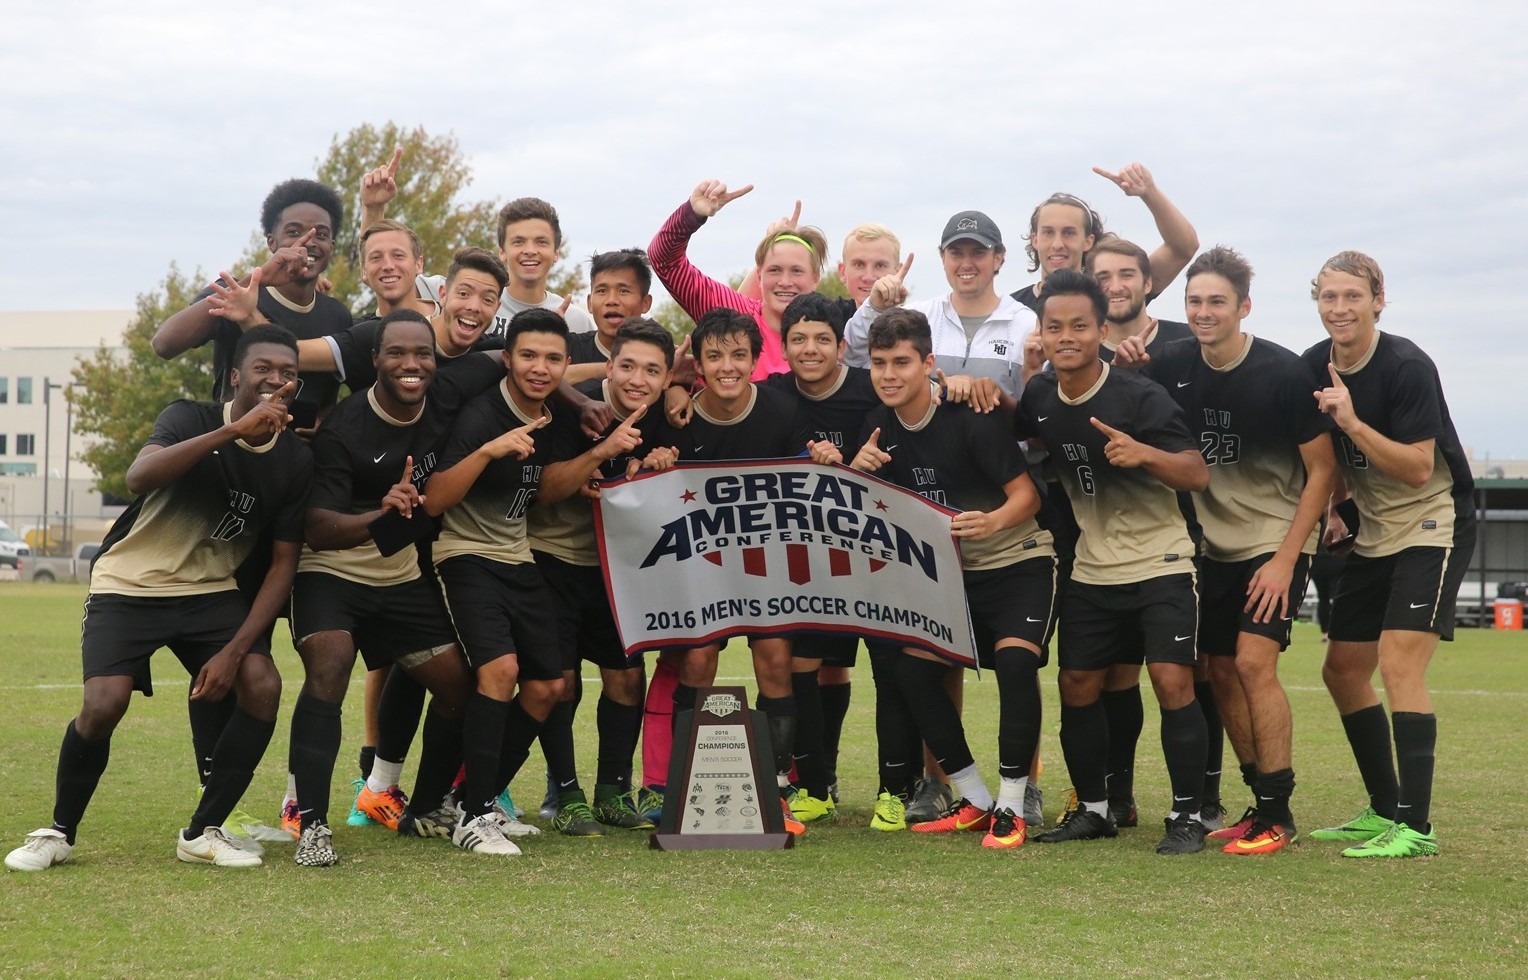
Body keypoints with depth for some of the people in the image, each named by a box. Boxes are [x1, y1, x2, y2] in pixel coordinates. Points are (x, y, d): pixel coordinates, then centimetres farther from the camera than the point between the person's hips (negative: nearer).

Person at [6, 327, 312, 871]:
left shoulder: (295, 461, -5)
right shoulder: (192, 419, -16)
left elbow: (283, 563, -3)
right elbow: (139, 477, -37)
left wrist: (234, 650, -15)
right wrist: (234, 430, -44)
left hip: (211, 591, 4)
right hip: (129, 585, -3)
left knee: (262, 686, -20)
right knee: (104, 704, -23)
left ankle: (202, 834, -4)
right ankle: (59, 833, 3)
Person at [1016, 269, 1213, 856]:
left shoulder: (1139, 397, -17)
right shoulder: (1040, 397, -1)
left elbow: (1198, 475, -19)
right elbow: (1023, 436, 22)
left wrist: (1143, 453, -38)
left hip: (1159, 564, -6)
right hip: (1091, 569, 6)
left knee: (1173, 682, -14)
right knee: (1077, 687, 7)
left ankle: (1188, 815, -4)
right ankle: (1093, 809, 22)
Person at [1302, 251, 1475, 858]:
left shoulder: (1406, 367, -19)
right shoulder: (1316, 366, 1)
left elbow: (1419, 468, -24)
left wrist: (1353, 422, -31)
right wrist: (1329, 509, 6)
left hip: (1433, 525, -8)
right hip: (1375, 532, 8)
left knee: (1398, 662, -20)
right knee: (1342, 671, 9)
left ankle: (1416, 826, -18)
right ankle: (1384, 810, 21)